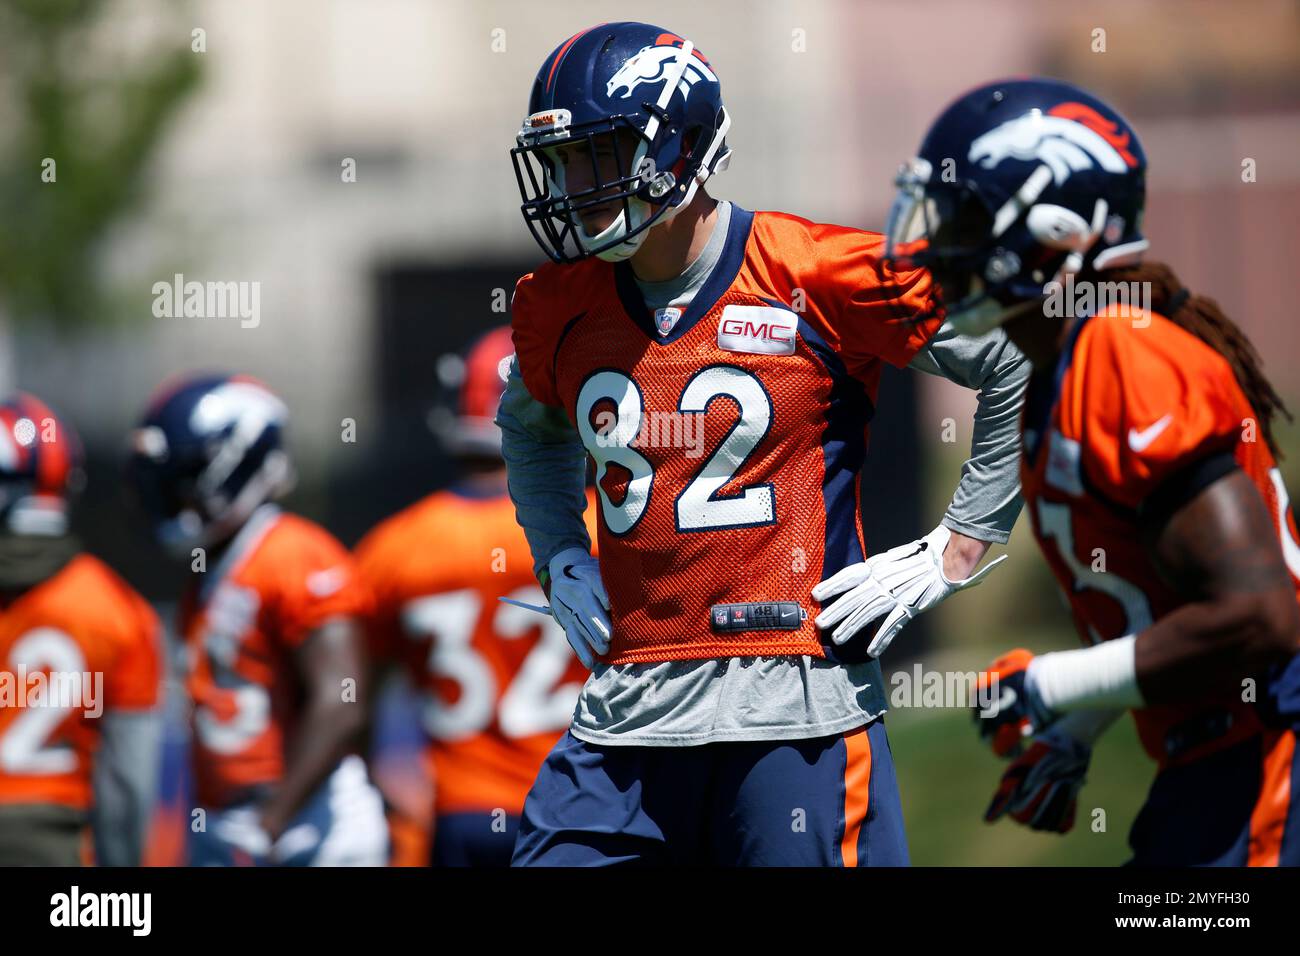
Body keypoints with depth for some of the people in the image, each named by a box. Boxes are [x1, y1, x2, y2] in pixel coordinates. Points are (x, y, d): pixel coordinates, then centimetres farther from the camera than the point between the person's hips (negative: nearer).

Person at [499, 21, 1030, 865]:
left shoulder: (817, 277, -8)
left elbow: (1020, 367, -2)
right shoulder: (561, 310, 10)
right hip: (627, 714, 5)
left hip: (797, 716, -5)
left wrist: (957, 551, -2)